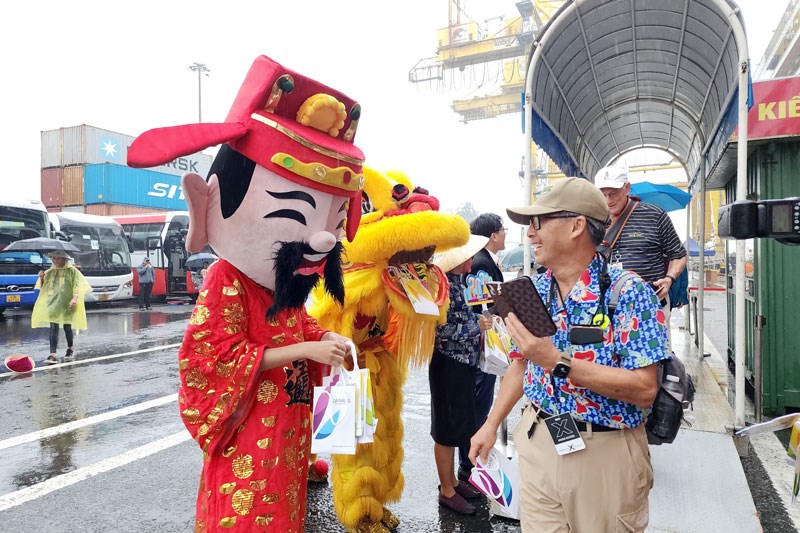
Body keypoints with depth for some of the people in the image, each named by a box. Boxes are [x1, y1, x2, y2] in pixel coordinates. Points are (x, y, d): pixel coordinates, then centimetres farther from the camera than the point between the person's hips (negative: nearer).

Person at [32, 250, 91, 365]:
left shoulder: (72, 271, 1)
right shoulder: (49, 272, 13)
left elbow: (77, 286, -6)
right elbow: (43, 287, 18)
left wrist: (75, 298, -19)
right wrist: (41, 278, -1)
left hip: (66, 303, -3)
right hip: (53, 303, 3)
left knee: (67, 326, 4)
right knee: (53, 328, -4)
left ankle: (70, 349, 26)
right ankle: (53, 354, -8)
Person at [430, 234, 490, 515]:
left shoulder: (459, 281, 8)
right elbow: (443, 330, -22)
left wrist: (479, 320, 4)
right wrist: (477, 327, -15)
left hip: (463, 362, 9)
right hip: (448, 363, -9)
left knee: (459, 423, 19)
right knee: (447, 427, 5)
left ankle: (452, 479, 35)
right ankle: (446, 490, 20)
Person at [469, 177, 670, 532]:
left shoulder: (627, 292, -16)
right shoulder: (533, 289, 1)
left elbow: (644, 390, -22)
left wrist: (558, 362, -29)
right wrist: (492, 423, 9)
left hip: (606, 453, -4)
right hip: (537, 441, 5)